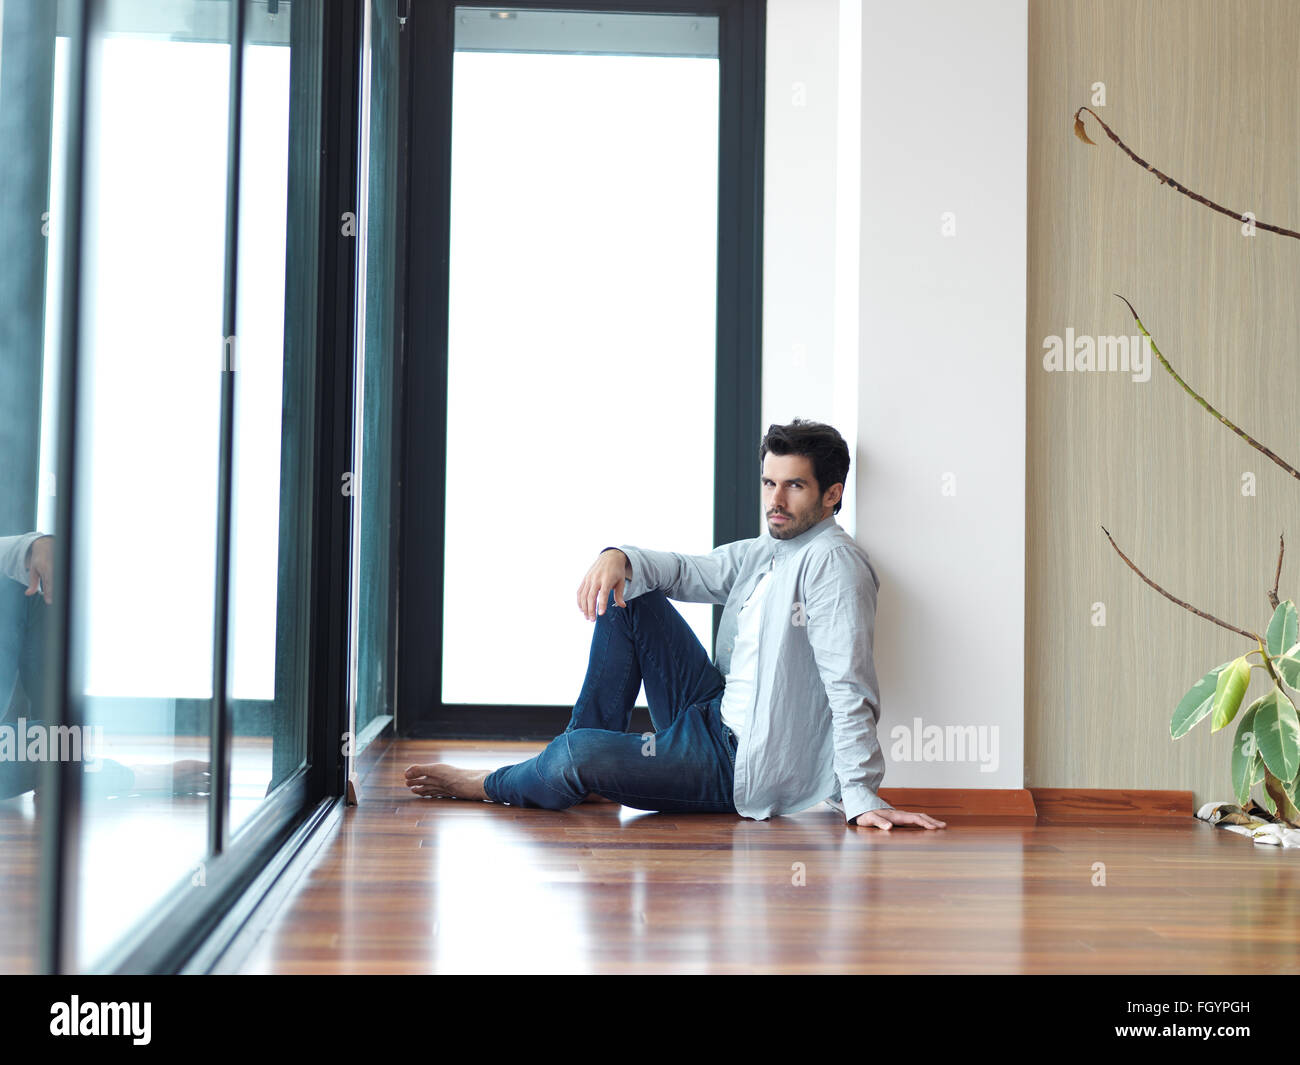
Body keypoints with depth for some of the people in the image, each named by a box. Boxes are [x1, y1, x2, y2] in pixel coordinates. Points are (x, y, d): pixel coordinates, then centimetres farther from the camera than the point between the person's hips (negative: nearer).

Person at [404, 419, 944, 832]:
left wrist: (861, 799, -30)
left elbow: (849, 689, -25)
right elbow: (683, 571, 16)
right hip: (714, 719, 9)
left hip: (748, 768, -9)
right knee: (628, 599, 7)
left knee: (577, 756, -22)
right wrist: (618, 557, -8)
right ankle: (594, 766, 7)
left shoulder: (831, 562, -18)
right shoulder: (762, 553, 12)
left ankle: (492, 785, 12)